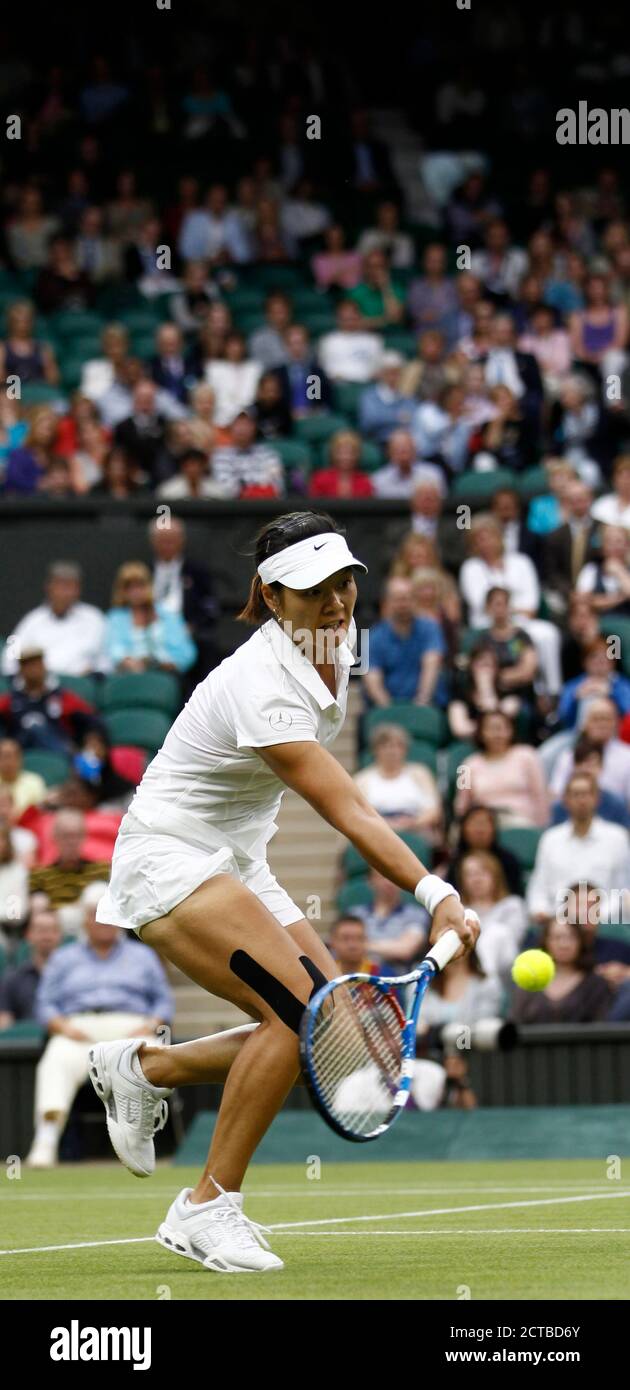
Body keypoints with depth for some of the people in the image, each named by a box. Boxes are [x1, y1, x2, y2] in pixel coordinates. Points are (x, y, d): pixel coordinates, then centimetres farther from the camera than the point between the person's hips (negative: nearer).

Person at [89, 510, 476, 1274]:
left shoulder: (335, 651, -1)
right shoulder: (262, 688, -28)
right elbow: (350, 814, -35)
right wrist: (435, 893, -43)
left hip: (236, 862, 9)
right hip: (170, 859, -9)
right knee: (304, 1010, -24)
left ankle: (143, 1070, 15)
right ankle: (207, 1207, -17)